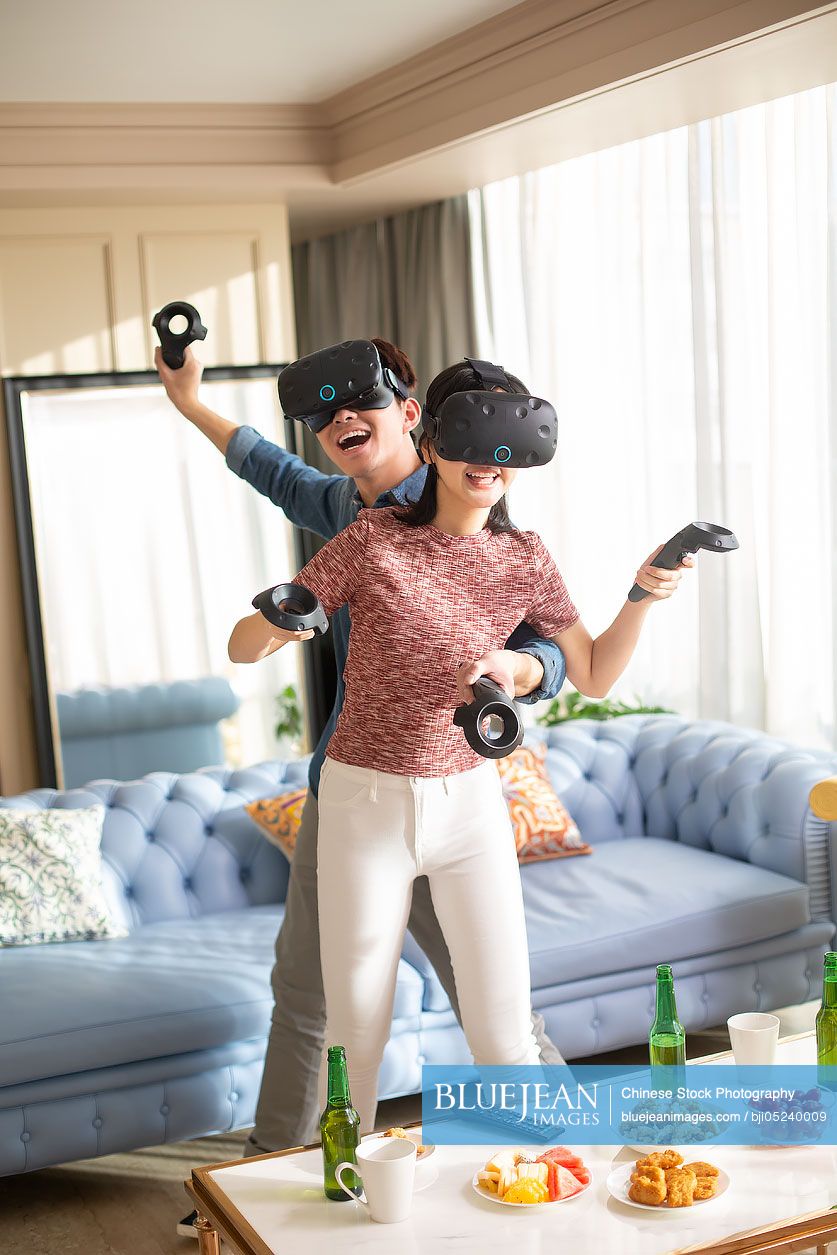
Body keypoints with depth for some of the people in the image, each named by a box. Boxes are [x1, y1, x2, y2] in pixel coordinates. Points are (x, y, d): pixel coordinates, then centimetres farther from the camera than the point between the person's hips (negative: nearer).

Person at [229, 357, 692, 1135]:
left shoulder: (525, 561, -1)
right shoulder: (373, 541, -11)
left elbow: (594, 677, 9)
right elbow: (242, 647, -9)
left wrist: (643, 596, -5)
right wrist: (275, 621, -32)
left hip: (469, 804, 2)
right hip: (365, 805, -2)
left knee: (505, 1031, 2)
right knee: (355, 1032, 8)